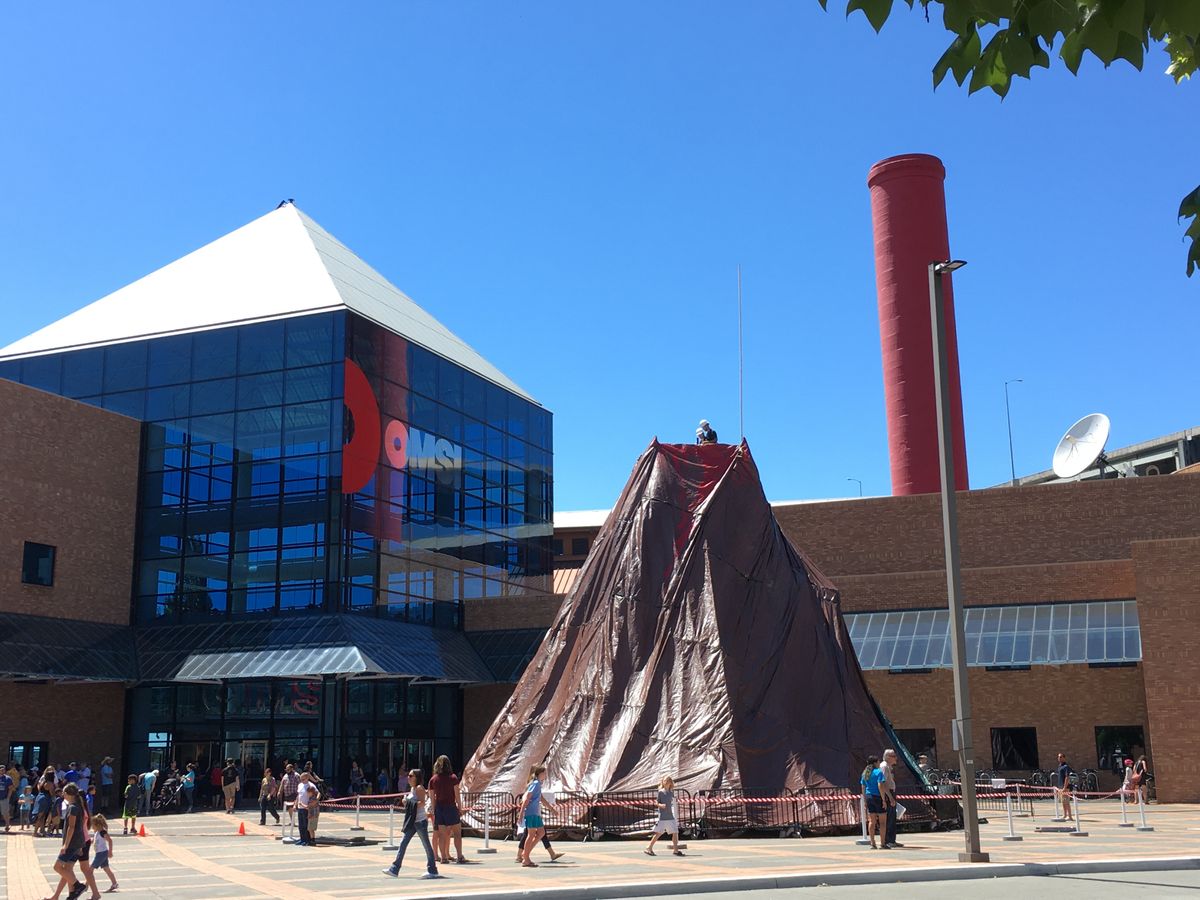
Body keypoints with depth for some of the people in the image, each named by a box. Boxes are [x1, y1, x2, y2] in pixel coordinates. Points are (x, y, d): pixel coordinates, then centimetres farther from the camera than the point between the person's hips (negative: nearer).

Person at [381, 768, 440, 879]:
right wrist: (406, 799, 3)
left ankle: (432, 871, 4)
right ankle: (394, 869, 8)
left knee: (426, 845, -2)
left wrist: (409, 803, -21)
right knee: (403, 843, 6)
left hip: (420, 821, -9)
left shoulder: (419, 788, -12)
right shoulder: (412, 788, 15)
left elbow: (422, 802, -22)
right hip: (412, 821, 9)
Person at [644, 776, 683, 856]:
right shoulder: (661, 792, -3)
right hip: (662, 816, -5)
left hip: (670, 816, 5)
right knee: (658, 833, -5)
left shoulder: (671, 792, 12)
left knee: (675, 832, 2)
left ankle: (675, 850, 10)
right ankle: (649, 848, 2)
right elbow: (657, 803, -3)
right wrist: (661, 805, -25)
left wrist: (676, 816, 21)